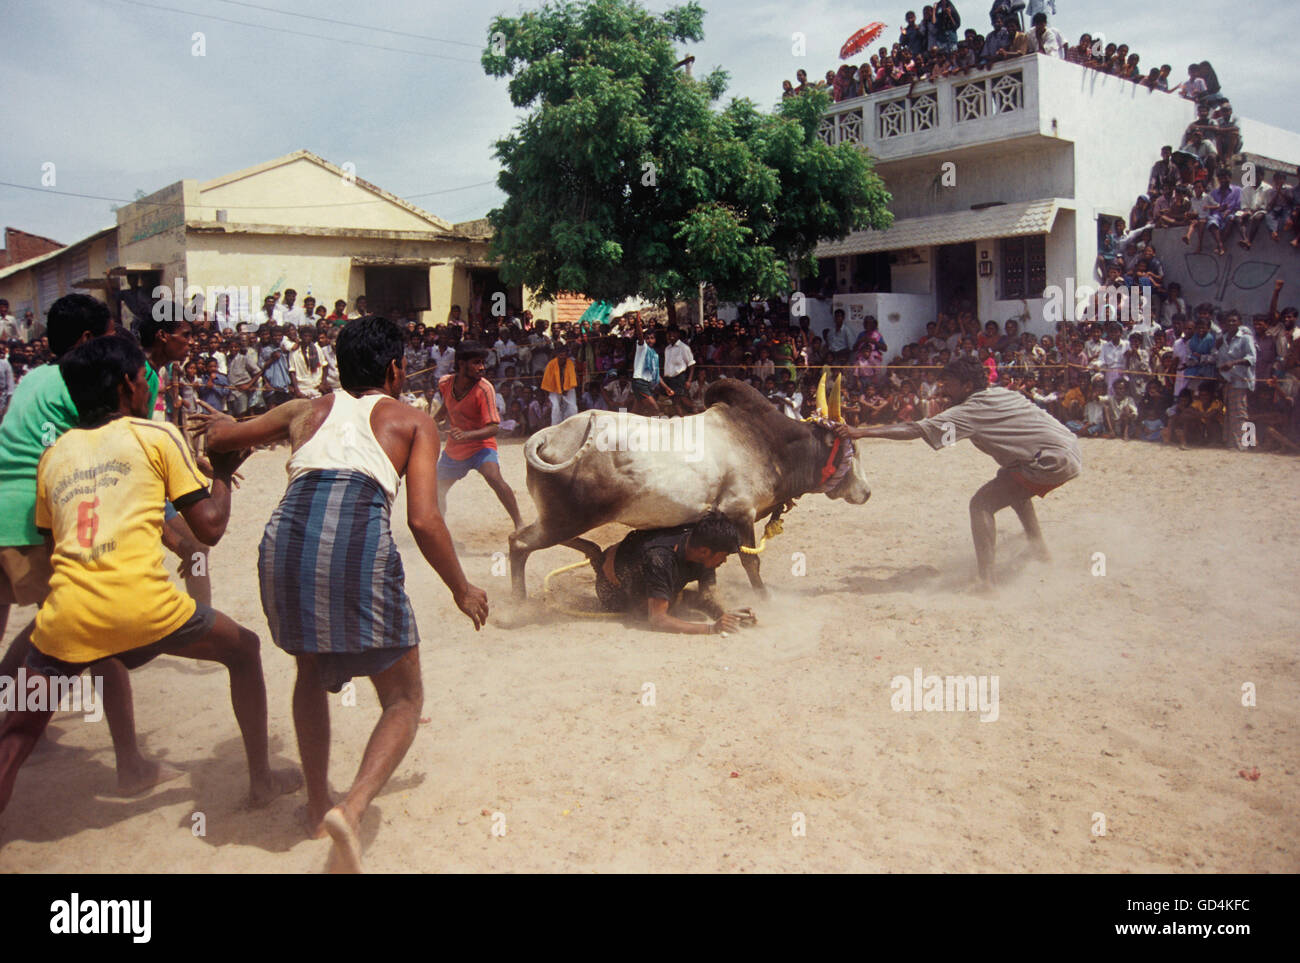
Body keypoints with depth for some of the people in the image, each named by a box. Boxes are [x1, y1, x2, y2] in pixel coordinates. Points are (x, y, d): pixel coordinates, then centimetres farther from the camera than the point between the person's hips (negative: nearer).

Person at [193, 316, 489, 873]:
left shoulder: (307, 411, 27)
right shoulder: (412, 420, 17)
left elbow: (219, 435, 41)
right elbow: (423, 519, 5)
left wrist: (217, 420, 66)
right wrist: (462, 591, 19)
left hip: (287, 535, 4)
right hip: (359, 540, -4)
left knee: (312, 669, 32)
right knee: (403, 700, 11)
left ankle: (318, 805, 33)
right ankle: (352, 809, -13)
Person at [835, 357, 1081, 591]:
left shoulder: (969, 411, -11)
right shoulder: (1003, 393, 13)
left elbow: (915, 429, -17)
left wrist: (860, 432, -19)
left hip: (1053, 461, -9)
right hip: (1071, 451, 9)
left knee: (981, 503, -8)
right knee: (1012, 489, 33)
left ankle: (986, 580, -12)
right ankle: (1038, 547, 40)